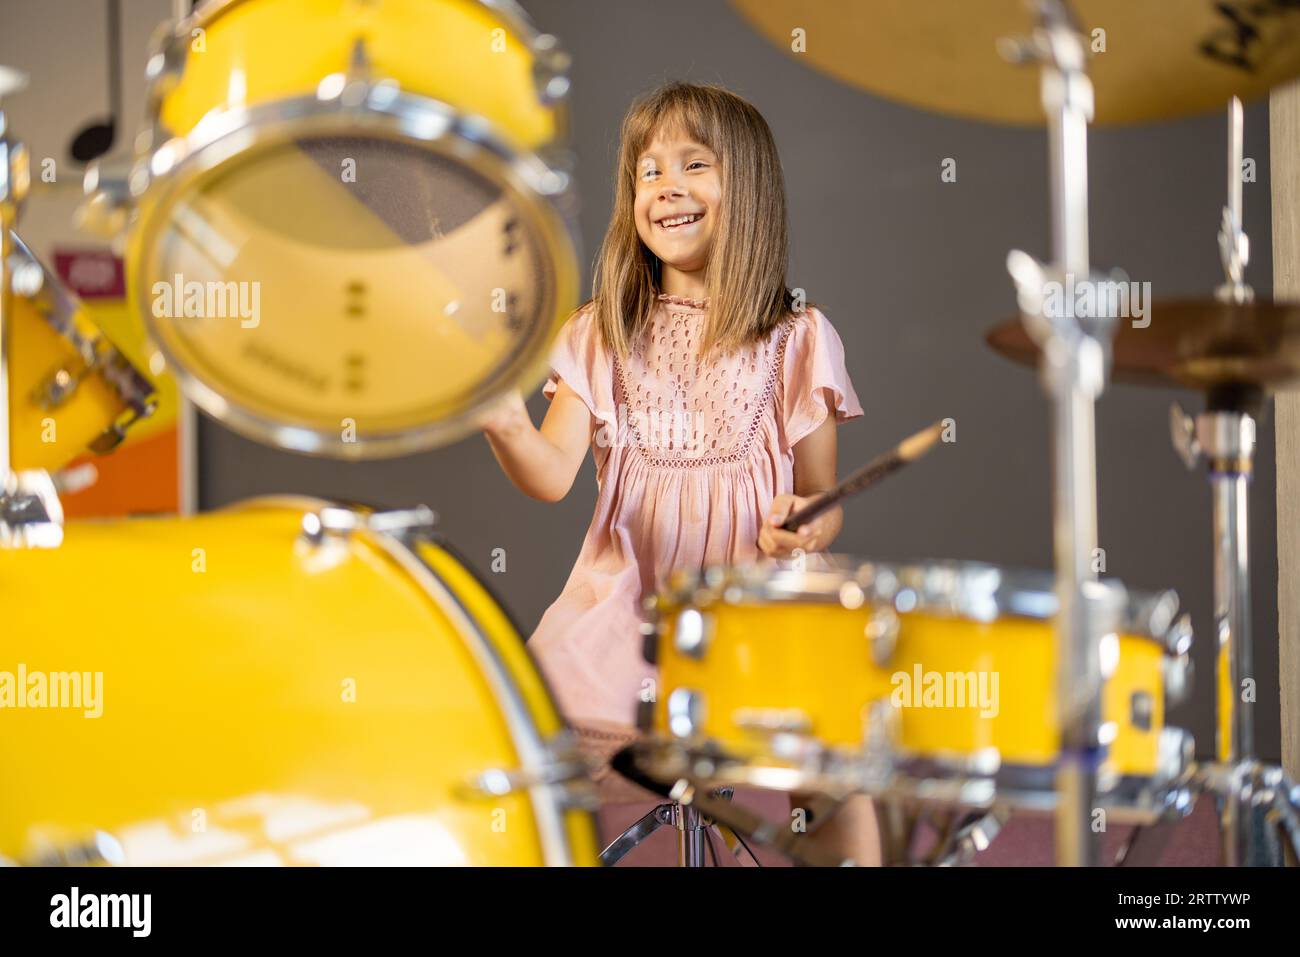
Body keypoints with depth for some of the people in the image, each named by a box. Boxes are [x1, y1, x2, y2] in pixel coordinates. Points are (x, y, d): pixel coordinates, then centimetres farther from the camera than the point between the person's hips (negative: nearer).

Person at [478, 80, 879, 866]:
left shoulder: (798, 339, 4)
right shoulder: (601, 336, 8)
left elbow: (823, 500, 8)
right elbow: (553, 475, -5)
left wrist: (800, 525, -16)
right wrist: (505, 424, -27)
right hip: (626, 605, 2)